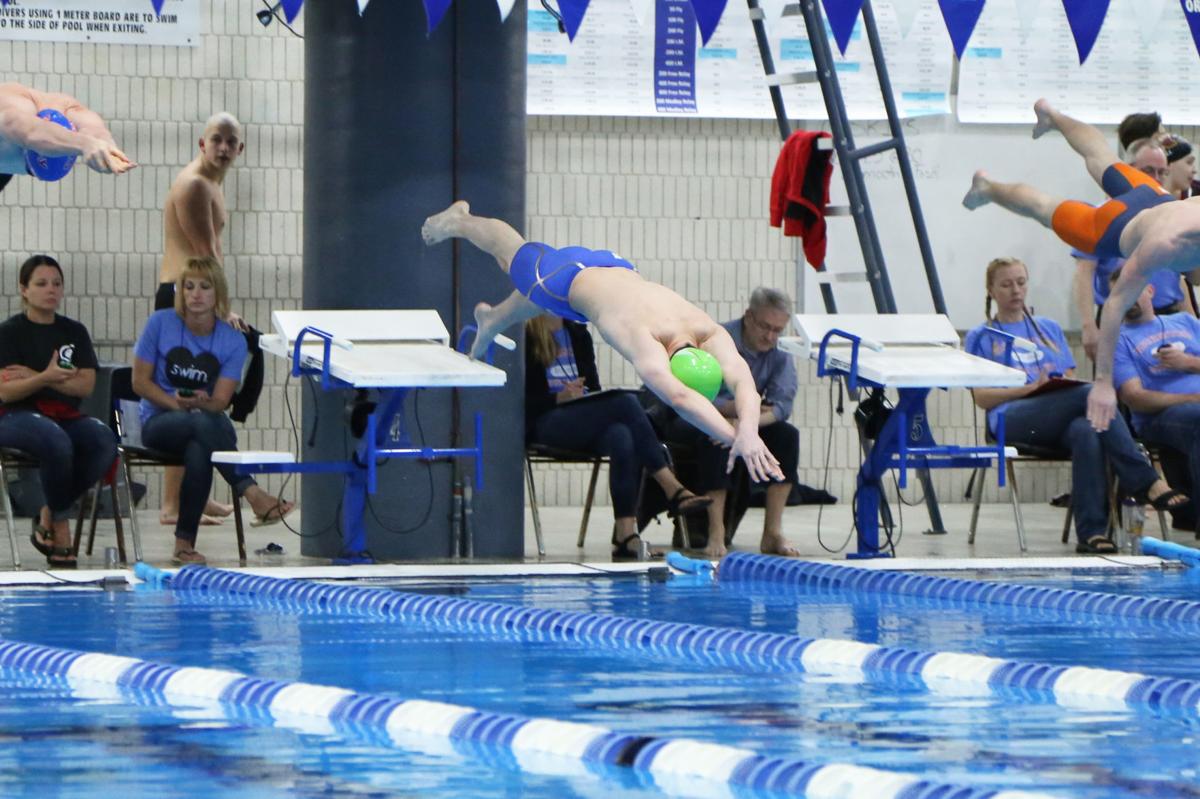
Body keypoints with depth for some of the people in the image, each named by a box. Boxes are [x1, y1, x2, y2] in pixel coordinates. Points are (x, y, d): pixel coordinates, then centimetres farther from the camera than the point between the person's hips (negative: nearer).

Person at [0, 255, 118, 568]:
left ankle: (48, 518, -12)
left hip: (66, 416, 4)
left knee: (104, 440, -28)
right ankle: (61, 528, -17)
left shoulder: (74, 331, 13)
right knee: (56, 441, -38)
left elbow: (86, 385, 1)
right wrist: (45, 378, -24)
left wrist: (34, 377, -9)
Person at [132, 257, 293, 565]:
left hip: (210, 421, 1)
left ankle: (185, 542, -34)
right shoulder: (161, 323, -2)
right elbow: (140, 381, -1)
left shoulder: (233, 341, 0)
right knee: (200, 424, -39)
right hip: (159, 421, -1)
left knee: (198, 453, -39)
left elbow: (220, 400, -3)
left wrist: (201, 403, -27)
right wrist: (176, 403, -16)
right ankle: (254, 495, -48)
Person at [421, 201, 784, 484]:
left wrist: (749, 429, -73)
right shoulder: (644, 340, -51)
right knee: (515, 254, 29)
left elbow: (743, 381, -53)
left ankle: (491, 321, 70)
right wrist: (736, 438, -78)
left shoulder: (711, 334, -39)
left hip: (616, 269, 4)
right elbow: (678, 398, -67)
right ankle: (458, 221, 61)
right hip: (570, 278, -4)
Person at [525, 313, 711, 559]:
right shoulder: (525, 338, 2)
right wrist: (559, 398, -16)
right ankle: (673, 490, -31)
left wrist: (583, 393, -1)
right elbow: (522, 402, -4)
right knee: (626, 402, -28)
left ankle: (625, 532, -43)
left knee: (622, 437, -32)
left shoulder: (579, 334, 21)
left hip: (586, 423, 5)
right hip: (545, 426, -5)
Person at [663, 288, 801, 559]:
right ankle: (716, 534, -40)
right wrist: (733, 408, -44)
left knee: (787, 435, -19)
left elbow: (782, 404, -20)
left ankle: (773, 532, -20)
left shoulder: (780, 353, -5)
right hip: (690, 420, -5)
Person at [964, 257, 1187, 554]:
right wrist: (1031, 388, -10)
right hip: (1012, 421, -4)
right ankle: (1147, 483, -40)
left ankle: (1092, 532, -48)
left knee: (1085, 432, -38)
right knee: (1094, 395, -32)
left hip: (1059, 423, 4)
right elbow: (982, 397, 5)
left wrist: (1066, 385, -4)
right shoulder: (981, 337, 18)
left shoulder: (1050, 329, 30)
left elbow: (1072, 380, 22)